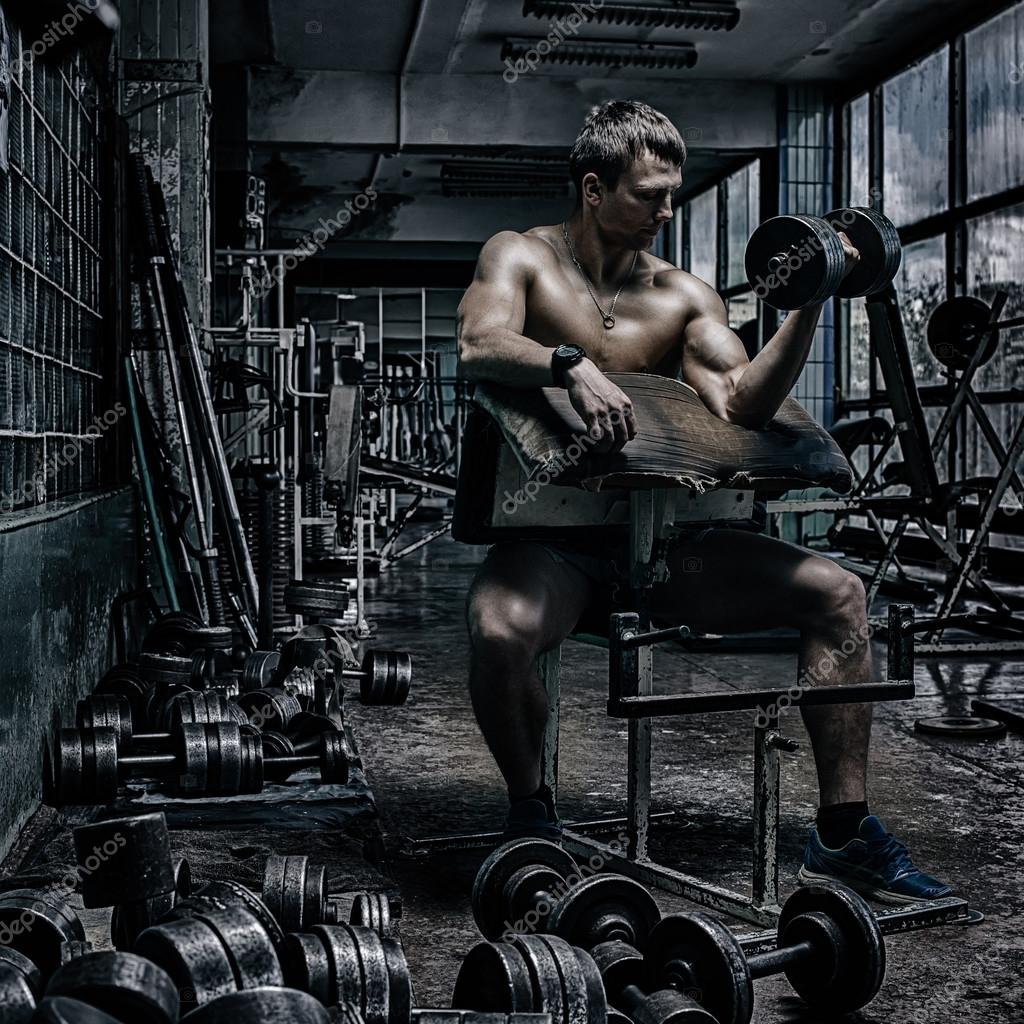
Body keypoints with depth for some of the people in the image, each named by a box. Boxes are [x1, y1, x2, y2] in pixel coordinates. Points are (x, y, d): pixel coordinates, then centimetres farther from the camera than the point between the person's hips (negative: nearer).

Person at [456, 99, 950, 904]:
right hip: (550, 540, -4)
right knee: (500, 630, -36)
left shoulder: (683, 296, 10)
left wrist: (807, 307, -17)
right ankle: (531, 812, -5)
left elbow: (744, 405, -5)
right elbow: (479, 345, -20)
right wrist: (572, 365, -39)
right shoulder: (522, 257, 2)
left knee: (838, 591, -9)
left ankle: (844, 833, -1)